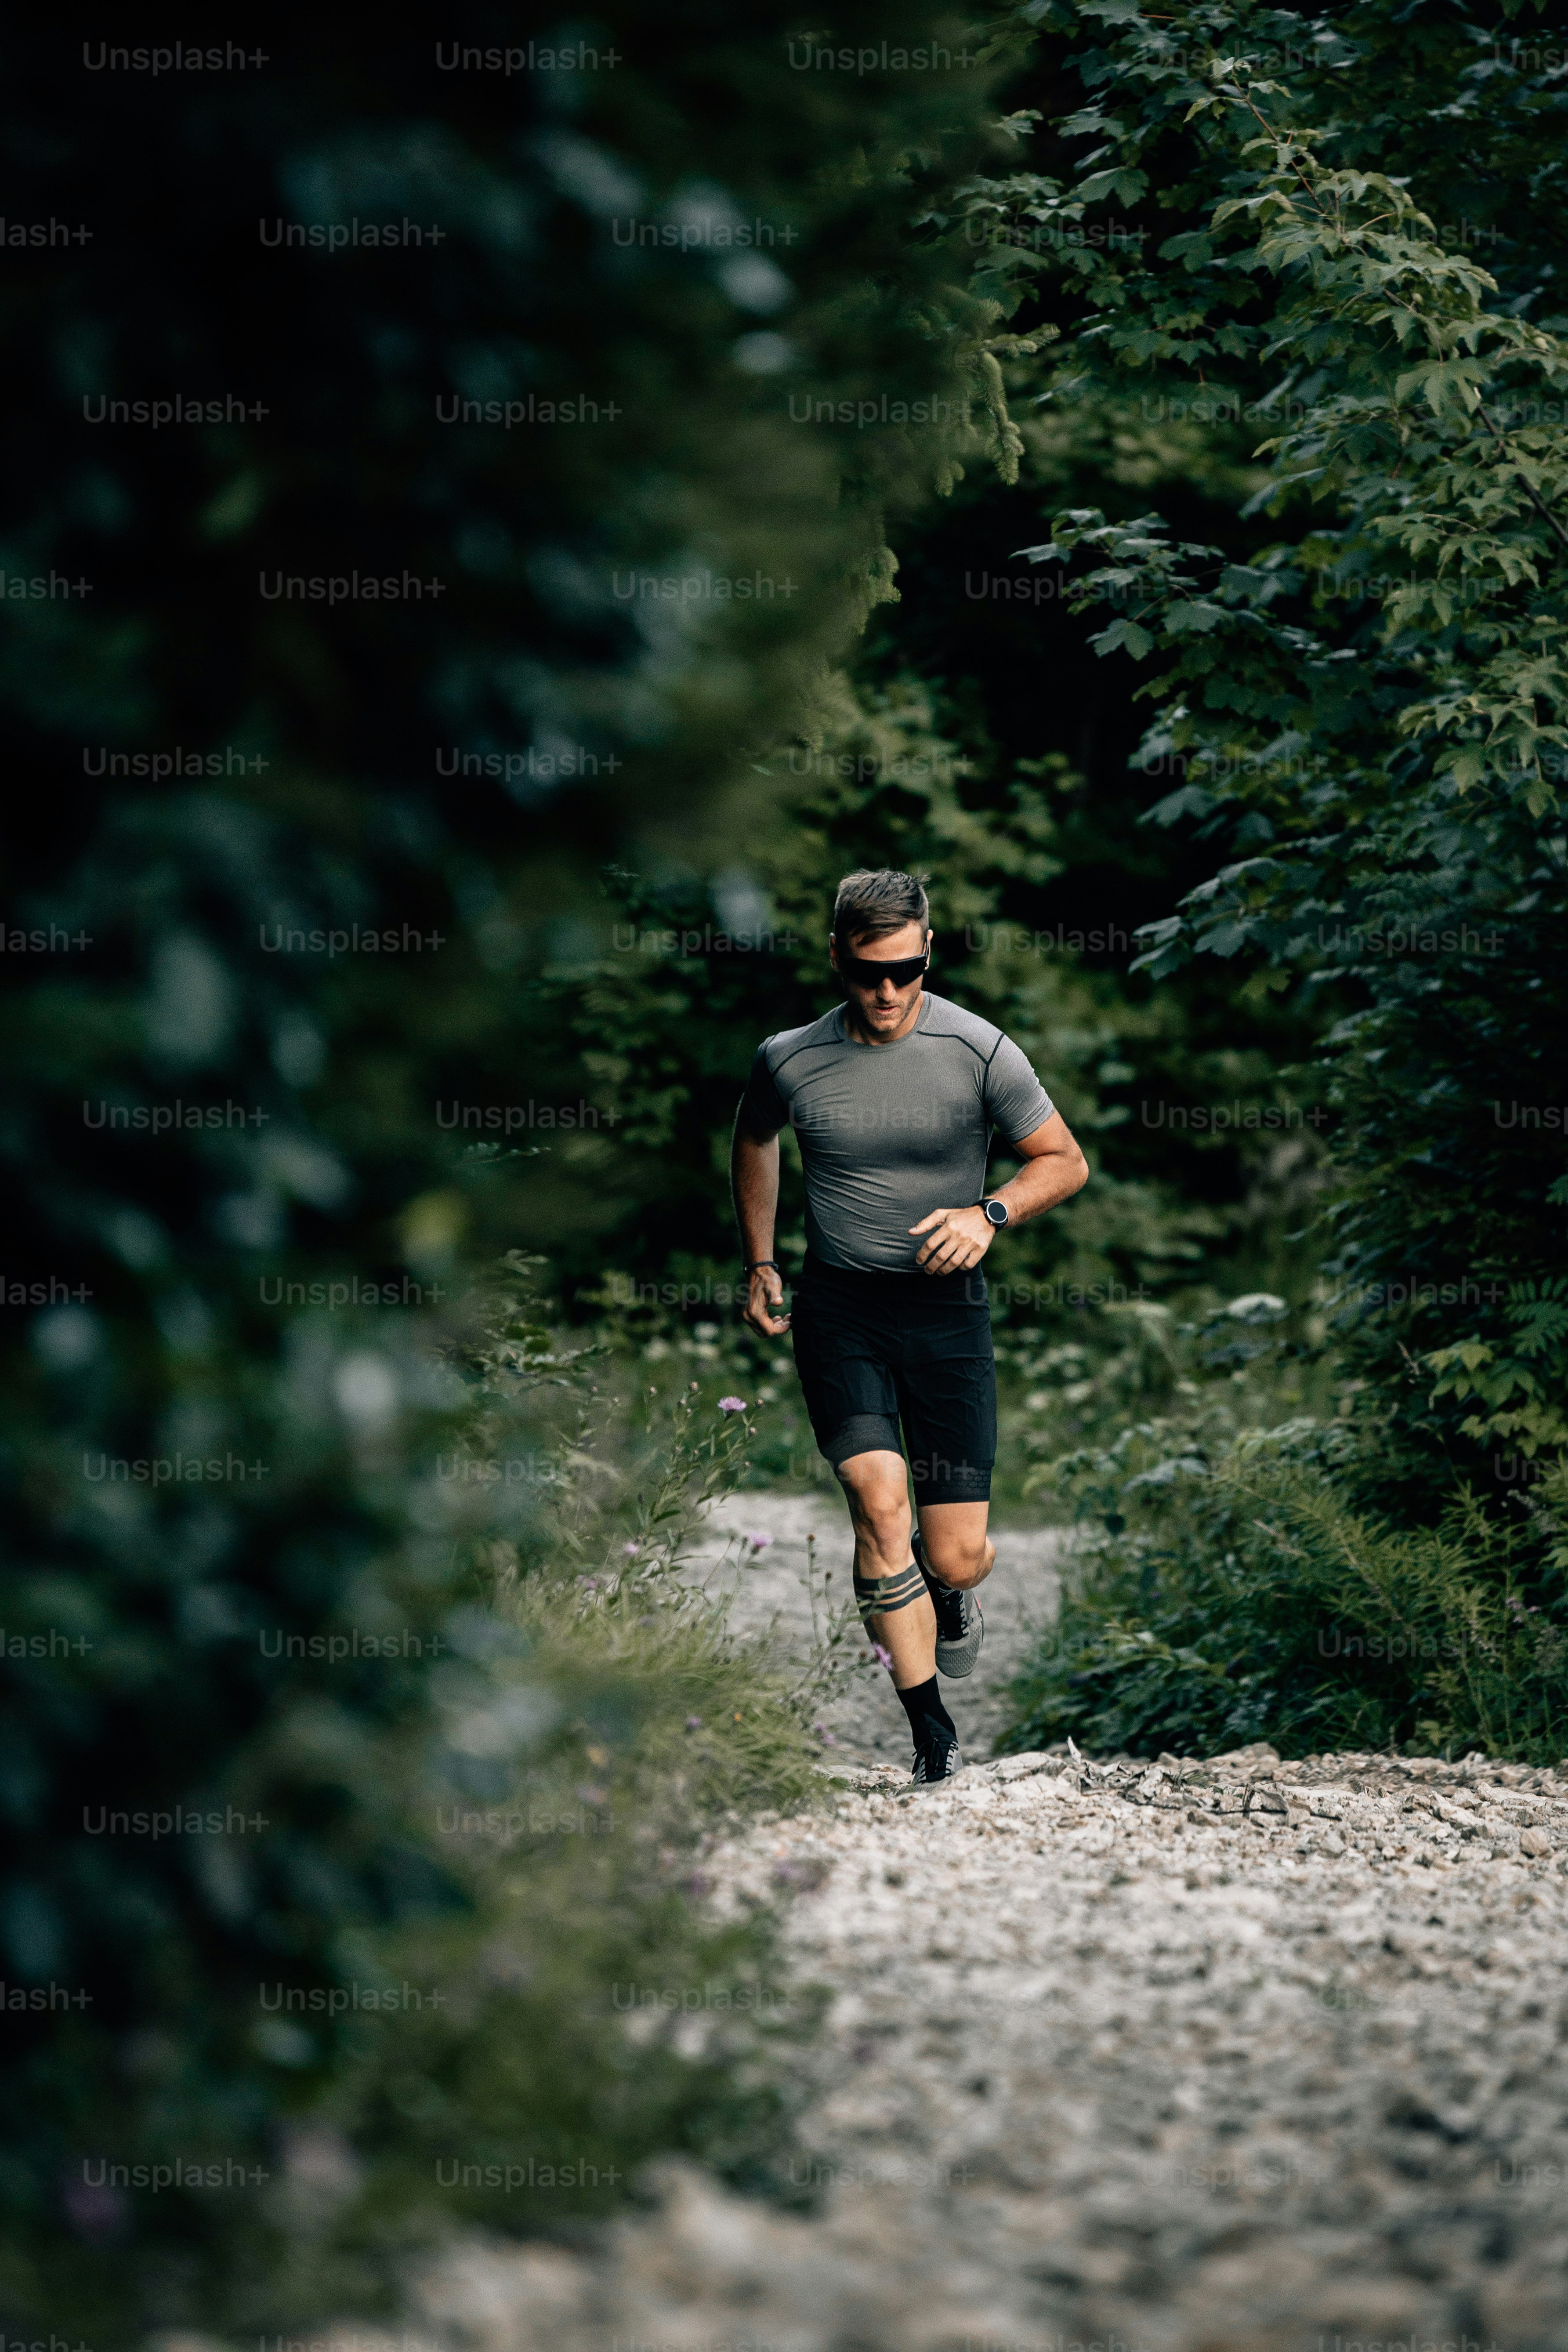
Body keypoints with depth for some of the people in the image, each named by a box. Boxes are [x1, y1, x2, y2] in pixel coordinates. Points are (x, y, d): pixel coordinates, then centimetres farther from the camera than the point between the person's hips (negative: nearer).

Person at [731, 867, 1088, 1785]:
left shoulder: (978, 1051, -9)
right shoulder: (791, 1061, -3)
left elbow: (1065, 1161, 0)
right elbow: (754, 1140, 20)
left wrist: (990, 1213, -17)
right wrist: (761, 1266, 19)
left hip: (946, 1308, 0)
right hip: (837, 1309, 0)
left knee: (957, 1560, -2)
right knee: (879, 1500, -21)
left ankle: (951, 1590, 39)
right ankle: (933, 1734, -10)